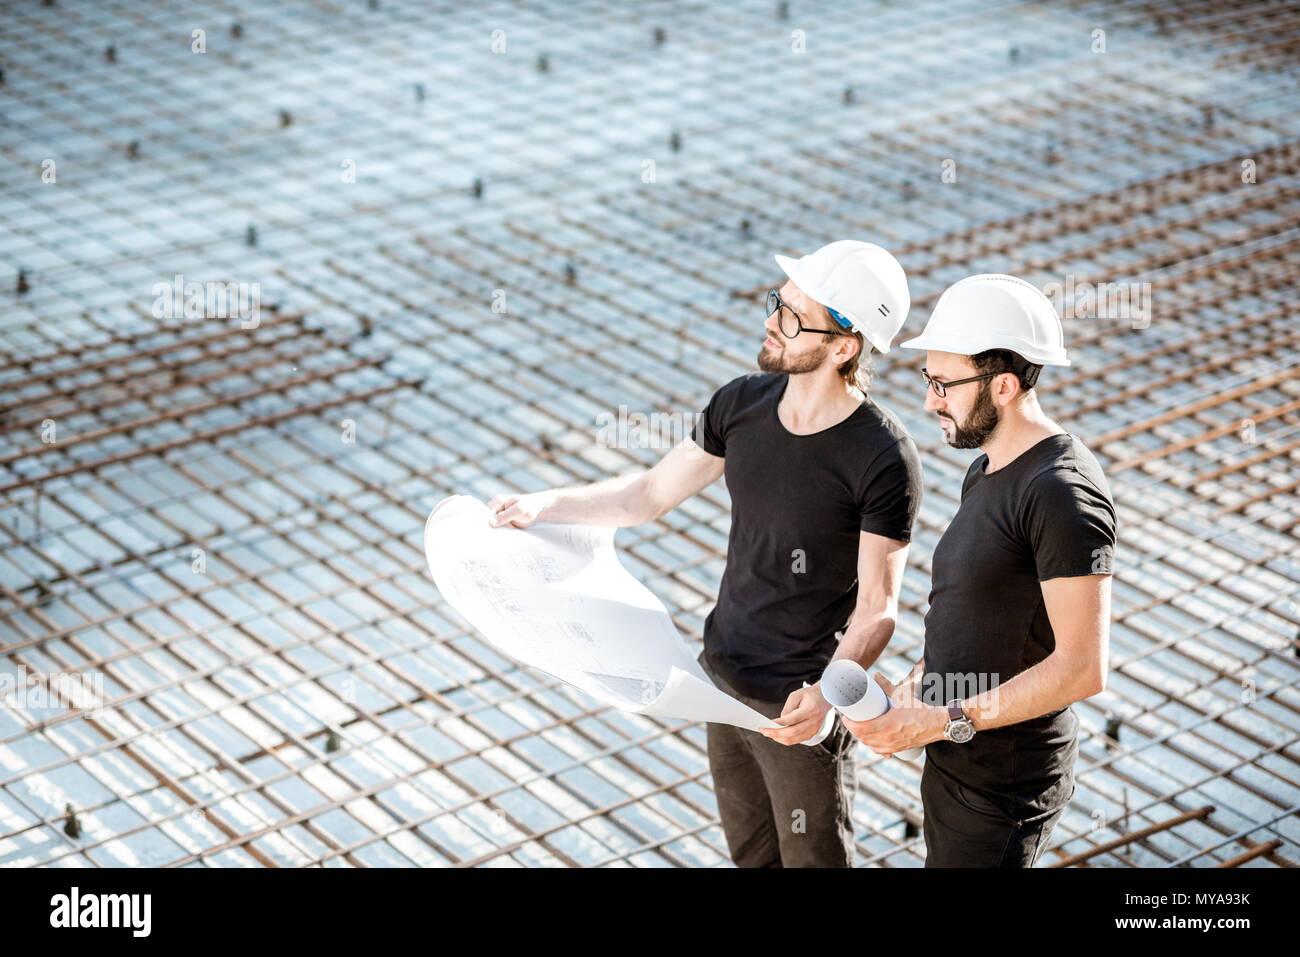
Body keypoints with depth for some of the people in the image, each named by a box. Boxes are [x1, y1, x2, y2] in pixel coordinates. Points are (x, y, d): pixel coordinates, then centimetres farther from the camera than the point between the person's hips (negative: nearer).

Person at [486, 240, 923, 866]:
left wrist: (827, 694, -38)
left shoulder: (884, 460, -23)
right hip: (723, 679, 6)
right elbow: (652, 493, 8)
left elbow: (877, 608, -21)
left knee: (814, 859, 12)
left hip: (799, 706, -6)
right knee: (750, 855, 23)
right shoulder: (742, 403, -4)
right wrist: (543, 504, -4)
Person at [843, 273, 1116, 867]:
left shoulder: (1064, 495, -22)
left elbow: (1082, 667, -26)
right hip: (957, 762, 9)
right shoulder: (988, 472, 10)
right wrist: (905, 696, 3)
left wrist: (943, 721, -24)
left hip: (1004, 784, -9)